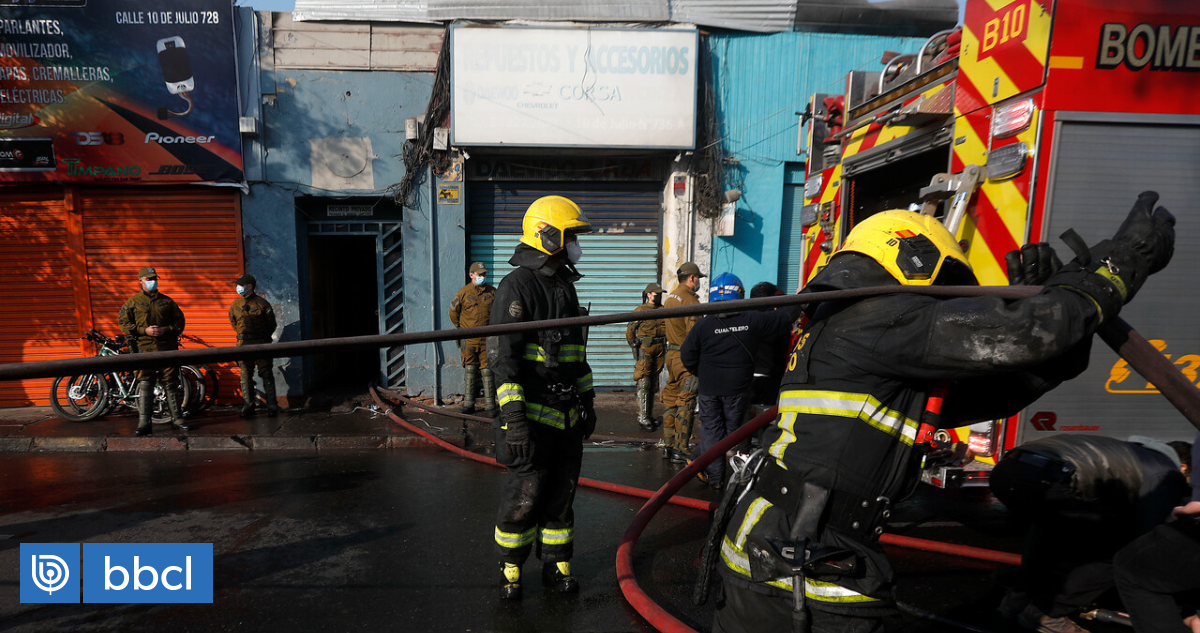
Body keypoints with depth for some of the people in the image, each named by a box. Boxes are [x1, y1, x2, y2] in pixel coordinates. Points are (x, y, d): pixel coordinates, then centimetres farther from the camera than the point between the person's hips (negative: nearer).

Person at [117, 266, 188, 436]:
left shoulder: (167, 301, 12)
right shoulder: (133, 302, 7)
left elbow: (180, 322, 12)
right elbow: (123, 323, 3)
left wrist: (165, 330, -7)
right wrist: (144, 330, -10)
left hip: (167, 348, 1)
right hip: (144, 348, -1)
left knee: (171, 385, 5)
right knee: (144, 385, -3)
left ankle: (177, 420, 12)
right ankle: (143, 423, 1)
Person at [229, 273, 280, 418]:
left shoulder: (262, 303, -4)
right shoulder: (235, 305, 7)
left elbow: (271, 324, 3)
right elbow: (233, 322, 22)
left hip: (261, 343, -4)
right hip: (243, 344, 4)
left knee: (266, 374, -1)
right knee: (245, 375, 6)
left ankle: (272, 406, 3)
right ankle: (248, 405, 15)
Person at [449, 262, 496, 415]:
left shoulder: (492, 292, 5)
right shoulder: (463, 292, 2)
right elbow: (453, 311, 14)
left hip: (487, 339, 0)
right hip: (469, 339, 0)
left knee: (487, 371, 0)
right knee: (469, 370, 5)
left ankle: (490, 405, 3)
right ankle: (468, 403, 12)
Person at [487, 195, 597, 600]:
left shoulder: (566, 287, 15)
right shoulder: (517, 286, -12)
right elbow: (502, 356, -18)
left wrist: (587, 401, 20)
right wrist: (514, 415, -23)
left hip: (567, 415, 8)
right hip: (532, 415, -7)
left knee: (560, 495, 14)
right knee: (524, 496, 1)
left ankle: (556, 565, 29)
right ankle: (510, 569, 22)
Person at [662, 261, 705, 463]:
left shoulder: (669, 298, 13)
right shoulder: (690, 300, -15)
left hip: (671, 354, 9)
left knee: (671, 401, 14)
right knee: (686, 404, -3)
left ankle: (668, 446, 20)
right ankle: (681, 450, 1)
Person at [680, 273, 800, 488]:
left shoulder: (704, 325, -10)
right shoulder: (753, 321, -10)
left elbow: (687, 356, -5)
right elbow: (785, 317, 2)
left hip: (709, 389, 0)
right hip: (738, 389, 0)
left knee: (712, 430, 10)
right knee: (732, 429, 16)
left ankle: (713, 477, 13)